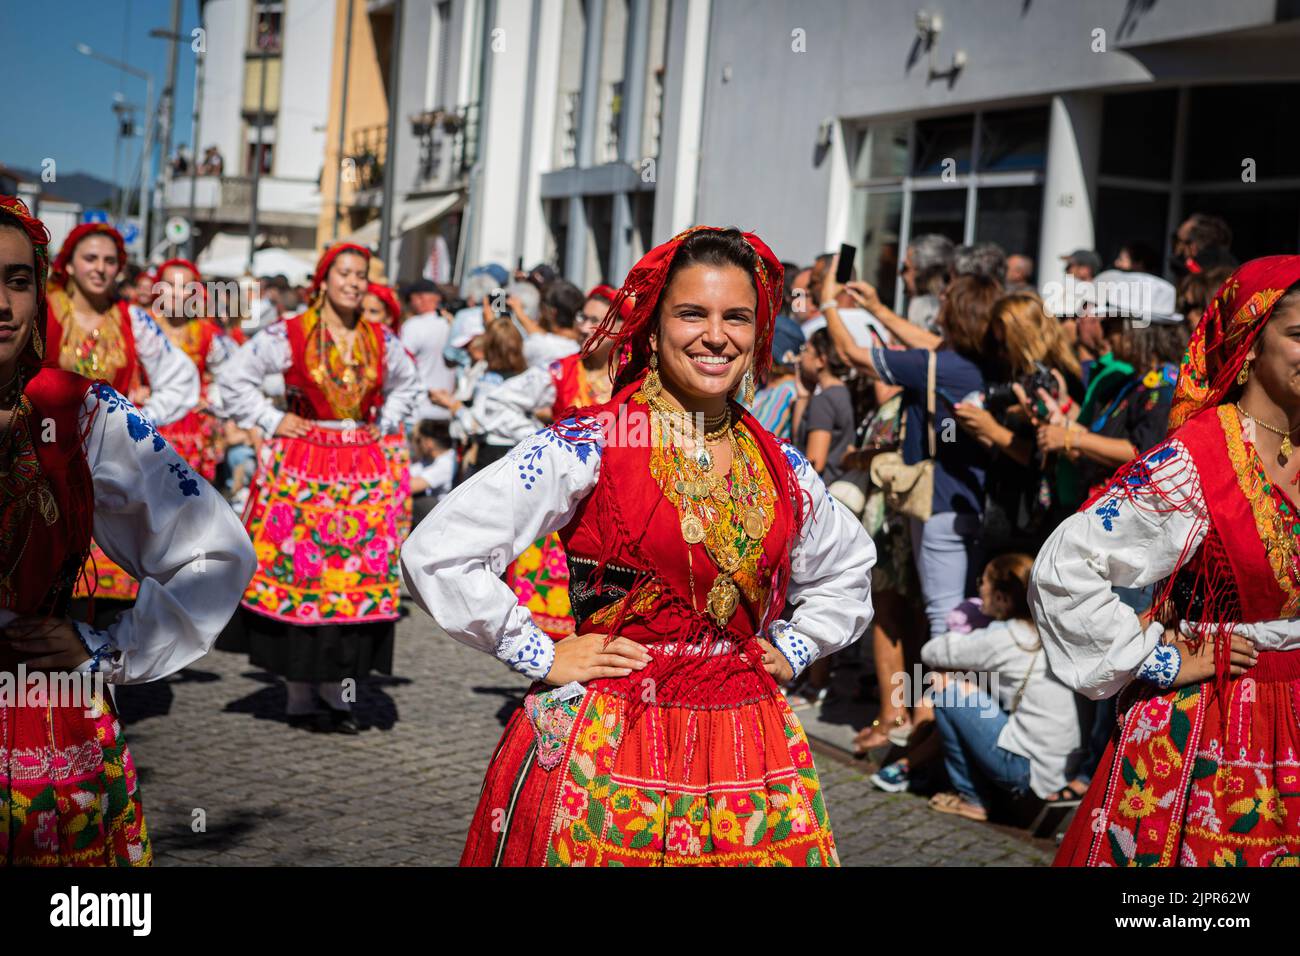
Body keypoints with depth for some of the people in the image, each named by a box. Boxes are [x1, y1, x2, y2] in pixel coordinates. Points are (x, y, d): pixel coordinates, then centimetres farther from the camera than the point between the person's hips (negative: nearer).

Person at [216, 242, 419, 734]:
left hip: (364, 470, 4)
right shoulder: (289, 336, -4)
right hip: (301, 468, -3)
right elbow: (232, 377, 0)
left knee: (360, 578, 0)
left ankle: (337, 689, 10)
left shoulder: (381, 341, 8)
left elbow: (405, 383, 28)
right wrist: (271, 421, -3)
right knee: (300, 578, -2)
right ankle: (302, 697, 8)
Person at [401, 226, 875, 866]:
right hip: (603, 753, -4)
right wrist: (540, 656, -10)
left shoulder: (782, 471, 6)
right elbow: (436, 553, -13)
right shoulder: (588, 447, -10)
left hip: (750, 752, 5)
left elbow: (850, 569, 27)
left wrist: (793, 649, 13)